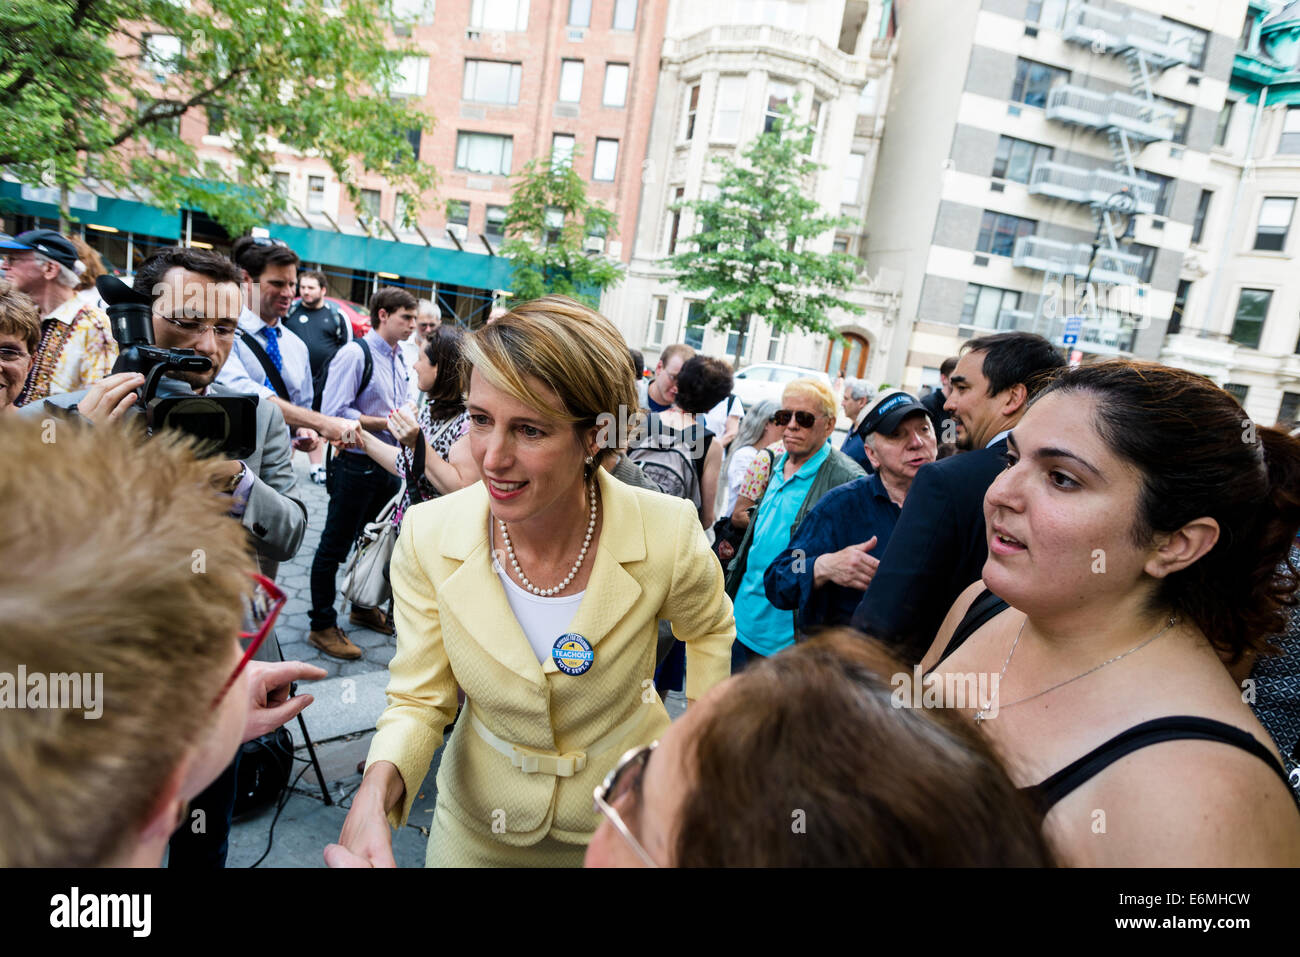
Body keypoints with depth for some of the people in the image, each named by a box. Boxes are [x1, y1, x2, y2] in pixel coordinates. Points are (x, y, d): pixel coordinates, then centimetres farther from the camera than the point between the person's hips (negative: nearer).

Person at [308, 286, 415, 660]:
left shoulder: (400, 360, 11)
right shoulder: (355, 354, -14)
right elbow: (334, 413, -21)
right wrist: (384, 423, -19)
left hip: (388, 466, 8)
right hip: (355, 464, -8)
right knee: (335, 546, 4)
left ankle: (363, 607, 39)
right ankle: (322, 625, 17)